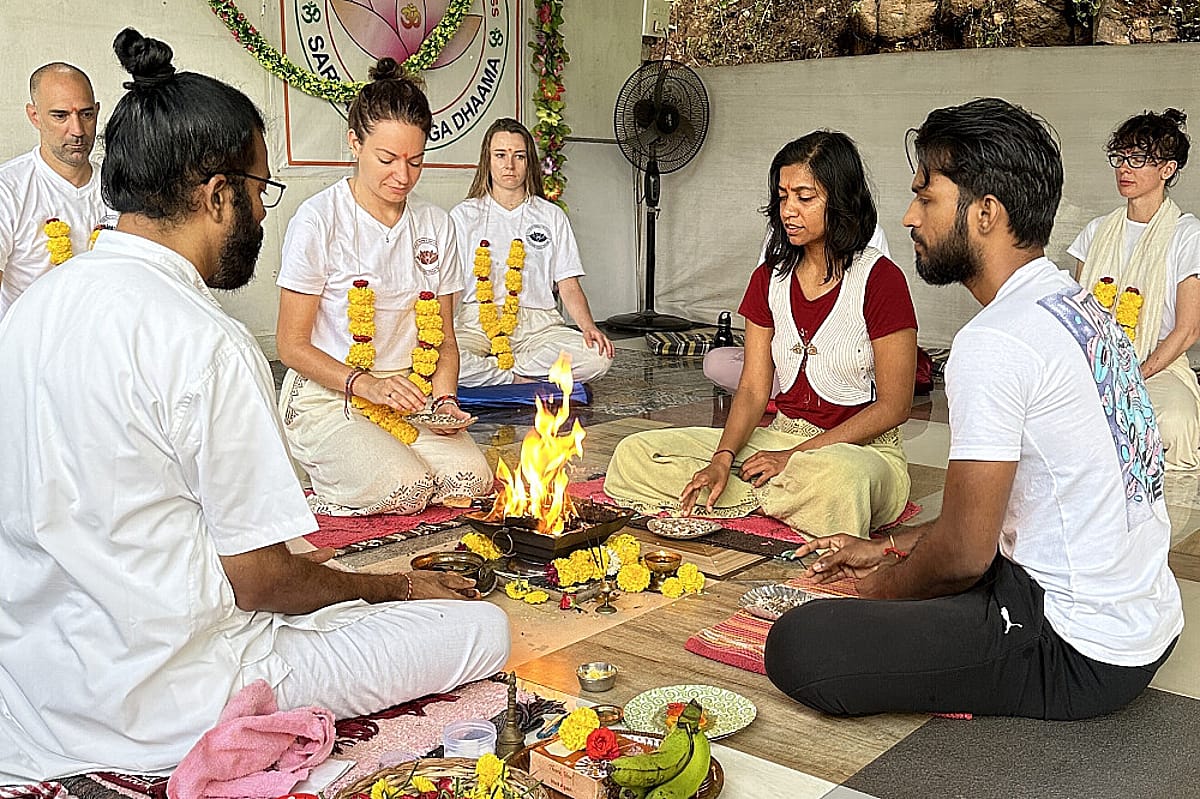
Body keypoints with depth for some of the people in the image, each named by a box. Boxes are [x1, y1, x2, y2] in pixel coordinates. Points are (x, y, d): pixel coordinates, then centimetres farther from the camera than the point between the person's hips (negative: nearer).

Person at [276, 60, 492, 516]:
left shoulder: (436, 226, 7)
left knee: (472, 479, -21)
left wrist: (444, 399, -8)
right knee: (405, 490, -28)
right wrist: (366, 385, -21)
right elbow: (292, 345, -7)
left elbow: (443, 338, 12)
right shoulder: (318, 220, -9)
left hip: (410, 398, 5)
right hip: (327, 398, -5)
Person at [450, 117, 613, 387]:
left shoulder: (552, 216, 16)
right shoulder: (464, 215, 13)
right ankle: (520, 379, -17)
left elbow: (569, 286, 10)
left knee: (598, 357, -29)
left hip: (537, 325, 2)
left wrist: (588, 328, -10)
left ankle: (486, 371, -19)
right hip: (475, 322, -2)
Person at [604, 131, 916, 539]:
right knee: (635, 454, -9)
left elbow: (894, 405, -11)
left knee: (836, 478, -44)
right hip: (779, 436, 6)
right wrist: (723, 458, -14)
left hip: (862, 448, -5)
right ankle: (776, 493, -11)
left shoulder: (879, 279, -10)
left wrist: (796, 455, -16)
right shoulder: (770, 278, 7)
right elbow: (753, 389, 4)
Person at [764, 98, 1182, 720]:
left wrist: (883, 587, 2)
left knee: (797, 647, -19)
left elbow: (963, 552, -18)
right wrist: (888, 550, 17)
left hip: (1081, 656, -10)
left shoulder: (993, 344, -22)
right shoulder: (1079, 305, 9)